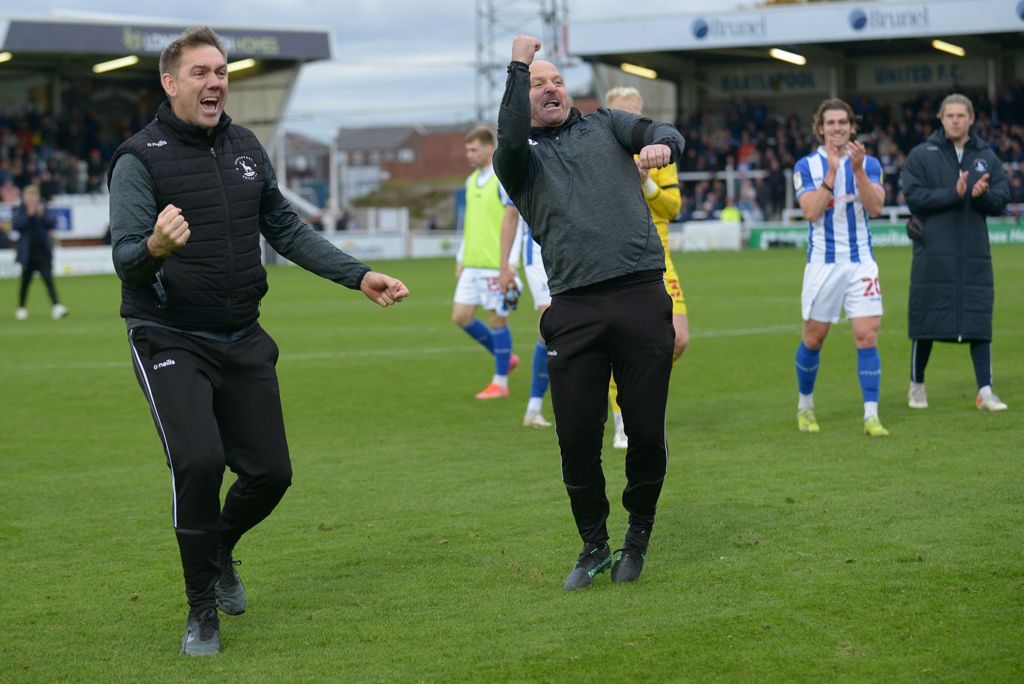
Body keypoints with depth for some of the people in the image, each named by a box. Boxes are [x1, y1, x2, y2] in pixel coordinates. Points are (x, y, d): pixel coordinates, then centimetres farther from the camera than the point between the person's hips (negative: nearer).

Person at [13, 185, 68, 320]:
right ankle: (21, 308, 30)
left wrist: (42, 215, -24)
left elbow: (52, 224, -10)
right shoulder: (20, 212, 0)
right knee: (25, 282, 13)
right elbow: (15, 224, -16)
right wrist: (28, 215, -24)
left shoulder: (44, 210, 1)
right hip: (28, 255, 1)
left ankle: (57, 307, -22)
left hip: (43, 254, -1)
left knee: (49, 280, -12)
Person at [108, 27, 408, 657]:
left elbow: (287, 230, 17)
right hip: (170, 342, -6)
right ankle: (202, 614, -4)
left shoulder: (246, 149, 8)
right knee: (199, 461, -22)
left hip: (242, 342, 6)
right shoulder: (140, 159, -11)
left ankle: (219, 551, 38)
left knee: (271, 473, 4)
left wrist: (359, 275, 10)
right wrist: (155, 248, -42)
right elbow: (126, 259, -19)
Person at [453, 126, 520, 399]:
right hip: (472, 264, 8)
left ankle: (500, 382, 9)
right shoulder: (472, 181, 15)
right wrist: (461, 259, 19)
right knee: (461, 316, 5)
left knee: (497, 319, -1)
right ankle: (505, 357, 21)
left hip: (496, 264, -8)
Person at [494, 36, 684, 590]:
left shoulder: (605, 125, 18)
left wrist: (661, 144, -21)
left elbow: (664, 132, 2)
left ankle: (638, 537, 22)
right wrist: (518, 66, -11)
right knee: (577, 440, -1)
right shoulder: (520, 158, 13)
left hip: (642, 297, 1)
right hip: (574, 310, 0)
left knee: (646, 433, 0)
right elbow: (510, 140, -11)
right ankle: (594, 545, 20)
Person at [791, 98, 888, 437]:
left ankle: (871, 416, -8)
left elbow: (875, 207, -11)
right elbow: (811, 211, -15)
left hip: (860, 262, 1)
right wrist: (832, 172, -21)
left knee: (867, 337, -9)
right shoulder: (807, 166, -1)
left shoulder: (869, 163, 3)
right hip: (822, 263, -1)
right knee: (813, 339, 7)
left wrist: (858, 169, -23)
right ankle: (805, 406, 28)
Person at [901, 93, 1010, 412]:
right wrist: (953, 194, -19)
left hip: (974, 254, 2)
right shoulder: (921, 155, 1)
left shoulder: (986, 157, 10)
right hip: (933, 252, -2)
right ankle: (917, 386, 19)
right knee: (926, 322, 2)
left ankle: (985, 391, 2)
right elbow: (913, 196, -9)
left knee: (979, 322, 0)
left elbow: (1001, 200, 5)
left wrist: (982, 195, -17)